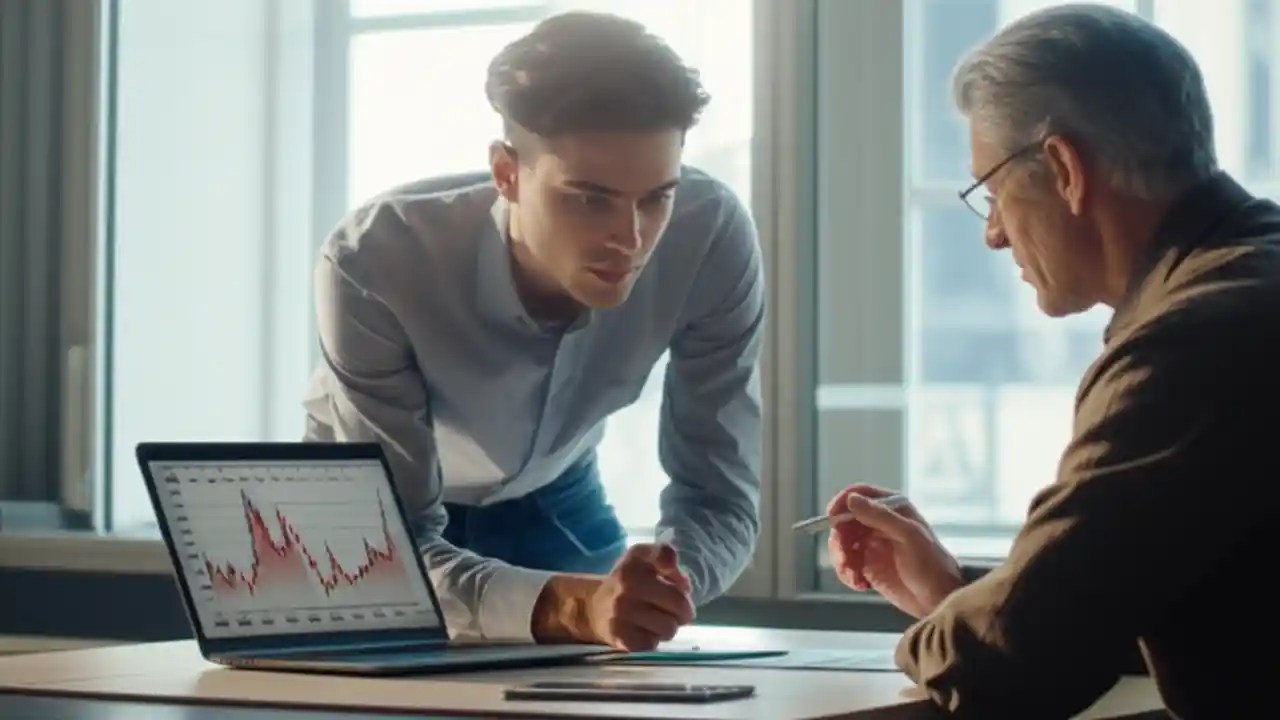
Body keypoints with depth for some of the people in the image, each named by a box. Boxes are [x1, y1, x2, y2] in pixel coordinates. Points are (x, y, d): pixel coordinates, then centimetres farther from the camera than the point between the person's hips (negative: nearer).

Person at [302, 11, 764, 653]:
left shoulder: (712, 237, -31)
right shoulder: (375, 263, -38)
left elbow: (719, 496, -24)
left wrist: (661, 585, -47)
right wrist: (574, 604, -55)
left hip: (551, 499, 2)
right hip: (369, 515, -2)